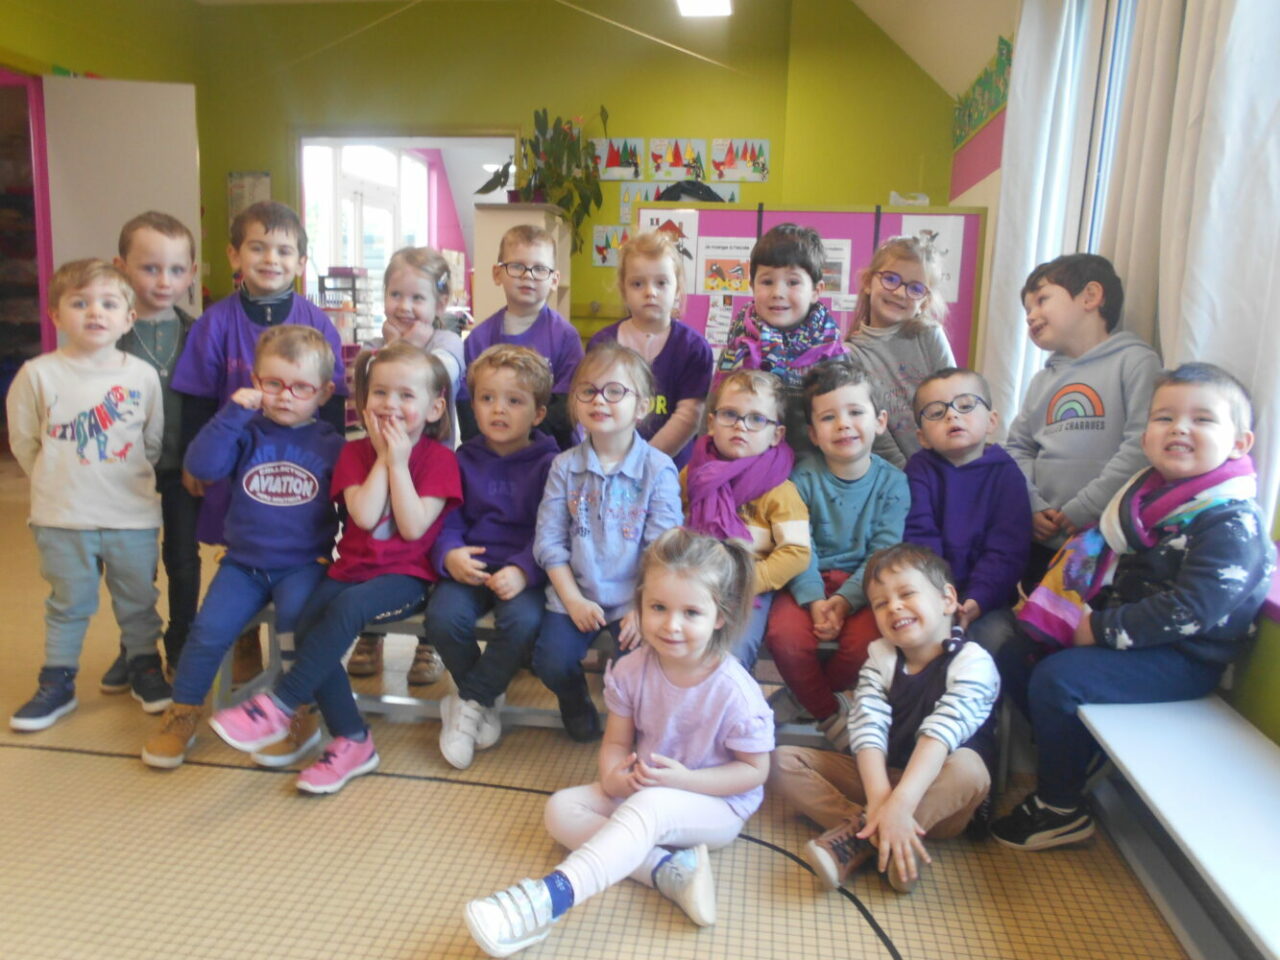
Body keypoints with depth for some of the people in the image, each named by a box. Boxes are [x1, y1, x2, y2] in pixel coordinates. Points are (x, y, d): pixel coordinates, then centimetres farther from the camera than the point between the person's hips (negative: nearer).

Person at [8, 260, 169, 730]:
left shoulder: (143, 375, -4)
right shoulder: (38, 374, -7)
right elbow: (23, 441, 3)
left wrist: (131, 479, 8)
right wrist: (58, 481, 6)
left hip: (134, 516, 1)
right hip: (62, 517, -1)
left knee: (138, 600, 14)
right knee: (68, 604, 12)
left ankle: (145, 668, 31)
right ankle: (57, 683, 27)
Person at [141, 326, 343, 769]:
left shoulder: (330, 445, 0)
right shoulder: (247, 433, 2)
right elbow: (201, 466, -13)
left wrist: (332, 554, -8)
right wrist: (232, 413, -19)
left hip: (304, 565, -2)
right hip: (243, 562, 2)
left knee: (296, 618, -27)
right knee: (209, 630, -11)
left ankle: (300, 715, -7)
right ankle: (182, 714, 14)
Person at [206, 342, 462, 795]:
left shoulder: (438, 458, 0)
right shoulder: (355, 452, 9)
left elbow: (413, 527, -14)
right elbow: (364, 515, -9)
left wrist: (398, 460, -12)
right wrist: (383, 456, -8)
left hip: (405, 576, -4)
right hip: (352, 567, 4)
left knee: (348, 605, -31)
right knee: (307, 624, -19)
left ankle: (278, 706, -20)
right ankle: (352, 742, -10)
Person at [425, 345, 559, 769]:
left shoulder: (550, 464, 0)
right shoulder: (465, 460, 11)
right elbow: (447, 521, 7)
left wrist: (524, 571, -24)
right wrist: (449, 555, -15)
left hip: (523, 571, -3)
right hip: (470, 566, 3)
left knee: (523, 620, -33)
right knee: (443, 616, -26)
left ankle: (468, 703, -6)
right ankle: (488, 700, 2)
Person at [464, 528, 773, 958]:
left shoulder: (734, 692, -24)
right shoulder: (631, 672, -12)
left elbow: (754, 770, -13)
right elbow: (617, 742, -1)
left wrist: (684, 779, -23)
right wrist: (614, 776, -23)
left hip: (716, 802, -6)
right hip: (641, 790, 6)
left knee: (648, 807, -37)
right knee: (562, 809, -12)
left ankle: (550, 895, -46)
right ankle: (669, 871, -25)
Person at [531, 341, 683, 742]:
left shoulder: (658, 469, -5)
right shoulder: (565, 466, 3)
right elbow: (549, 540, 0)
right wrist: (573, 599, -9)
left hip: (633, 598, -2)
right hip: (575, 593, 2)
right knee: (551, 661, -15)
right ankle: (574, 700, 23)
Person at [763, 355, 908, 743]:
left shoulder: (892, 482, -2)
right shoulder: (803, 477, -3)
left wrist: (844, 601, -22)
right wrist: (814, 601, -25)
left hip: (863, 585, 0)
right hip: (809, 583, 0)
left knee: (864, 642, -28)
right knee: (784, 634, -27)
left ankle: (804, 695, 4)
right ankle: (831, 712, 3)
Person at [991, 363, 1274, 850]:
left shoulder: (1233, 523, -19)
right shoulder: (1148, 491, 5)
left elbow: (1190, 610, -28)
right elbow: (1106, 557, 18)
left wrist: (1103, 630, -23)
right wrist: (1083, 612, 3)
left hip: (1181, 659, -9)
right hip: (1120, 633, 9)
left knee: (1057, 678, -24)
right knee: (1014, 657, 6)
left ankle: (1061, 809, -5)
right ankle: (1078, 755, 22)